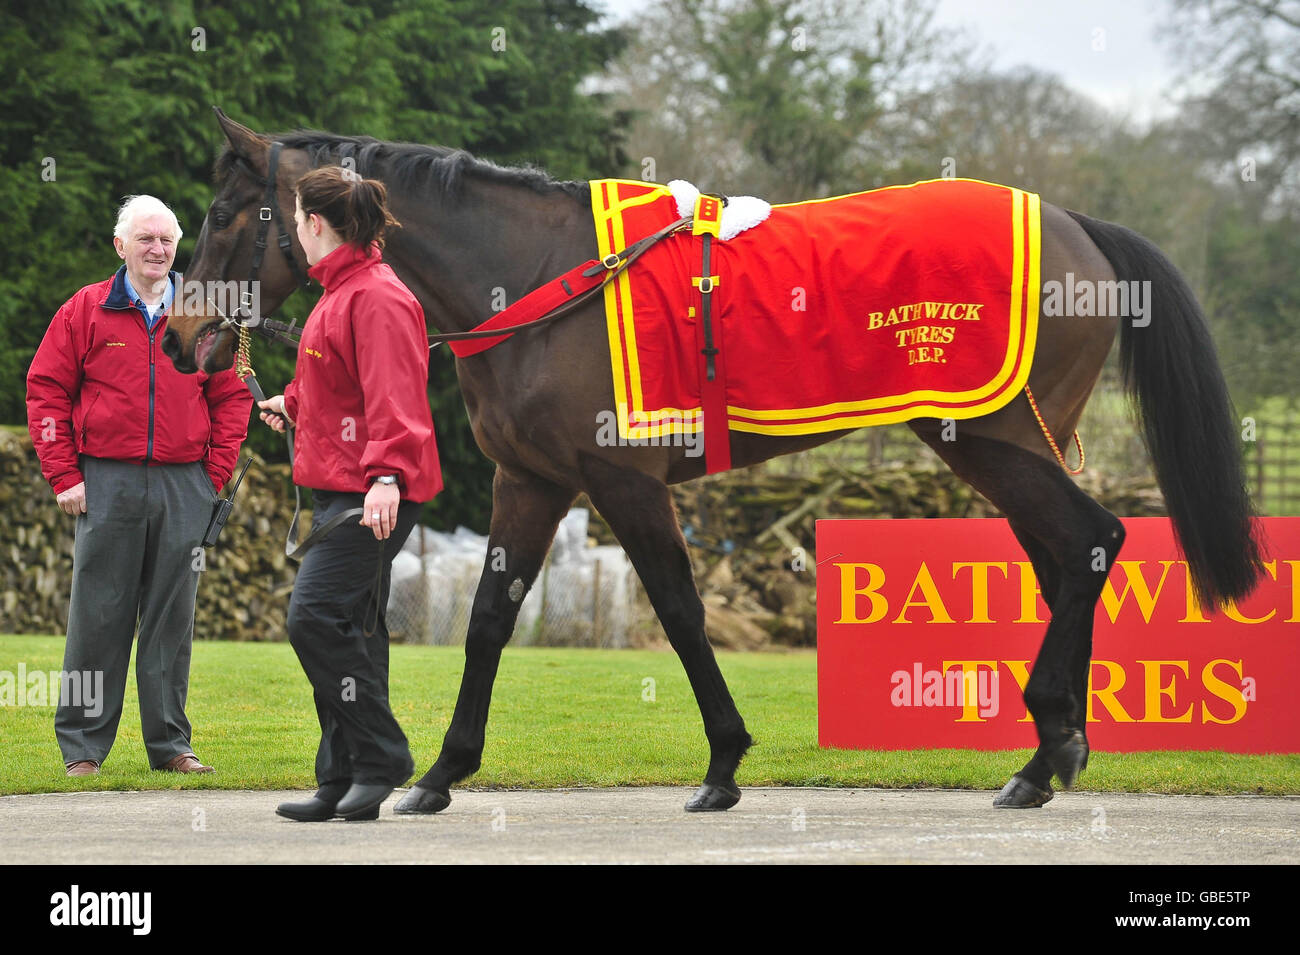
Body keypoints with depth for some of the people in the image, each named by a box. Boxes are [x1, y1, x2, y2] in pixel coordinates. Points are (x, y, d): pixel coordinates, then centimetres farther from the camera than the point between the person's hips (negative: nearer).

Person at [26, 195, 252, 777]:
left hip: (184, 488, 2)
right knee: (98, 615, -1)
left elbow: (232, 398, 11)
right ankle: (82, 746, 4)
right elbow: (46, 392, 3)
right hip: (107, 483, -2)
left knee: (172, 618, 5)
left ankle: (170, 744, 11)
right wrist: (64, 476, -3)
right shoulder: (84, 312, 4)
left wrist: (215, 476, 2)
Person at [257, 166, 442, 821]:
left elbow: (392, 394, -26)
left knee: (315, 614, -17)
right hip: (340, 489, 11)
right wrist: (291, 404, 52)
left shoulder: (376, 298, -14)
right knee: (352, 630, 10)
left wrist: (386, 474, -37)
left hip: (371, 494, -11)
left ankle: (380, 757, -10)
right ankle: (343, 784, 13)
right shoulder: (340, 292, 18)